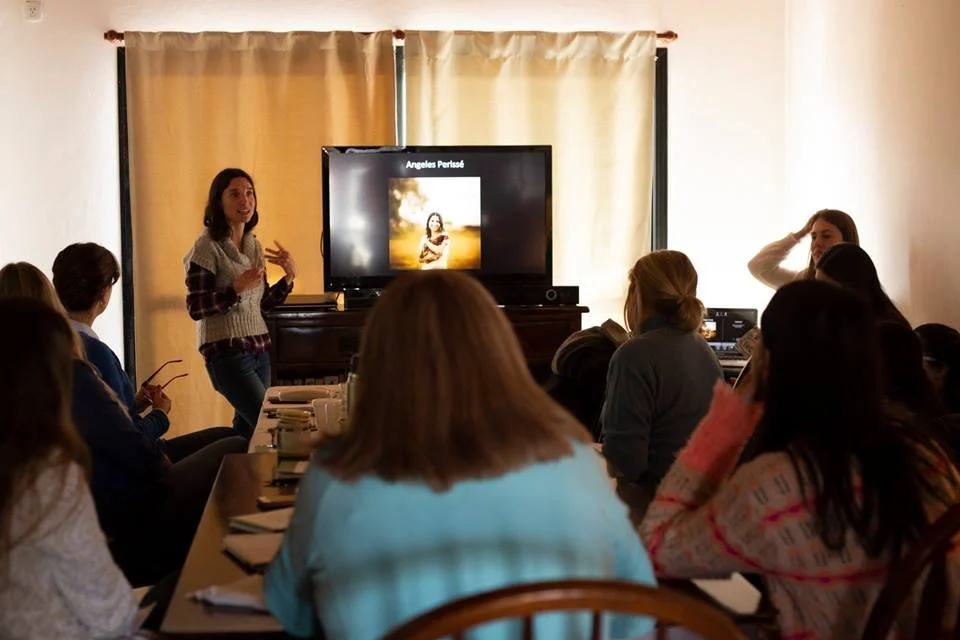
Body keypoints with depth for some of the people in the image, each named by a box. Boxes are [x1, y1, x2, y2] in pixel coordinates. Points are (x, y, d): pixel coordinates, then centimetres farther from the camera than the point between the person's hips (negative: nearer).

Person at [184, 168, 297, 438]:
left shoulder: (254, 246, 11)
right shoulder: (207, 247, -10)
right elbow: (195, 308, -14)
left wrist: (289, 276, 2)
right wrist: (236, 288, -25)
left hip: (259, 349, 7)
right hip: (226, 352, -7)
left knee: (247, 429, 11)